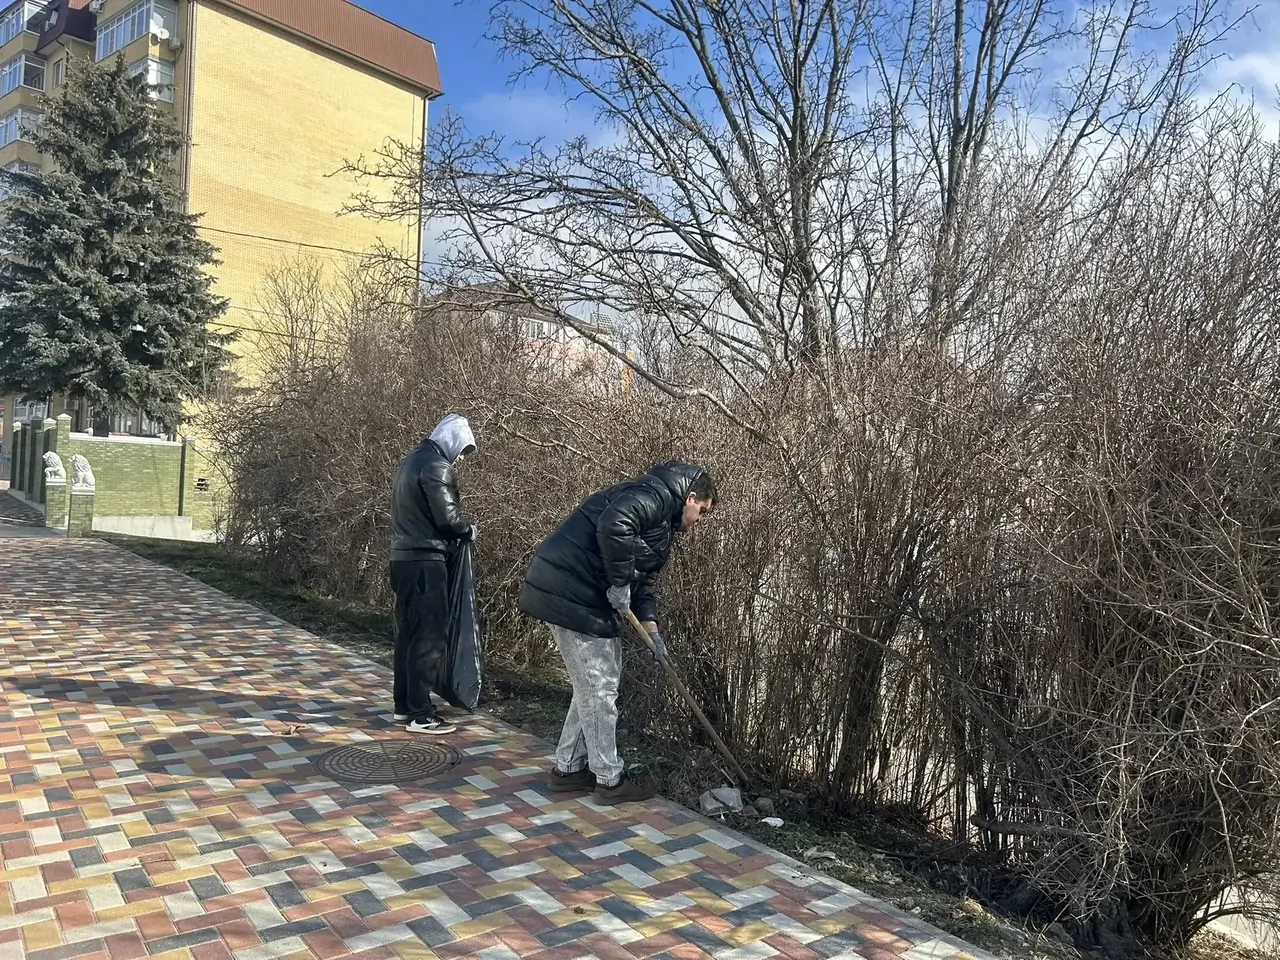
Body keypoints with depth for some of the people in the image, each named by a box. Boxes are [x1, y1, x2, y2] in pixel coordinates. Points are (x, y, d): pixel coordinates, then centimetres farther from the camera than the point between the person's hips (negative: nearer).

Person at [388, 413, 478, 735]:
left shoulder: (412, 461, 17)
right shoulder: (436, 467, -14)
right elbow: (447, 517, -19)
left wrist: (460, 528, 16)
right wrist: (470, 530, 0)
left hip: (404, 558, 10)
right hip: (424, 562, -10)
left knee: (408, 632, 15)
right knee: (429, 636, -5)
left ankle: (404, 703, 24)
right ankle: (419, 714, -2)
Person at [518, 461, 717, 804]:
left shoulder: (664, 524, 22)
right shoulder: (656, 494, -10)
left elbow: (644, 579, 20)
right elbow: (613, 525, -30)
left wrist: (651, 629, 7)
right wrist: (620, 583, -20)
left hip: (579, 595, 11)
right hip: (572, 593, -11)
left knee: (593, 686, 18)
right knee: (599, 689, -1)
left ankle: (568, 769, 29)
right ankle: (610, 780, 12)